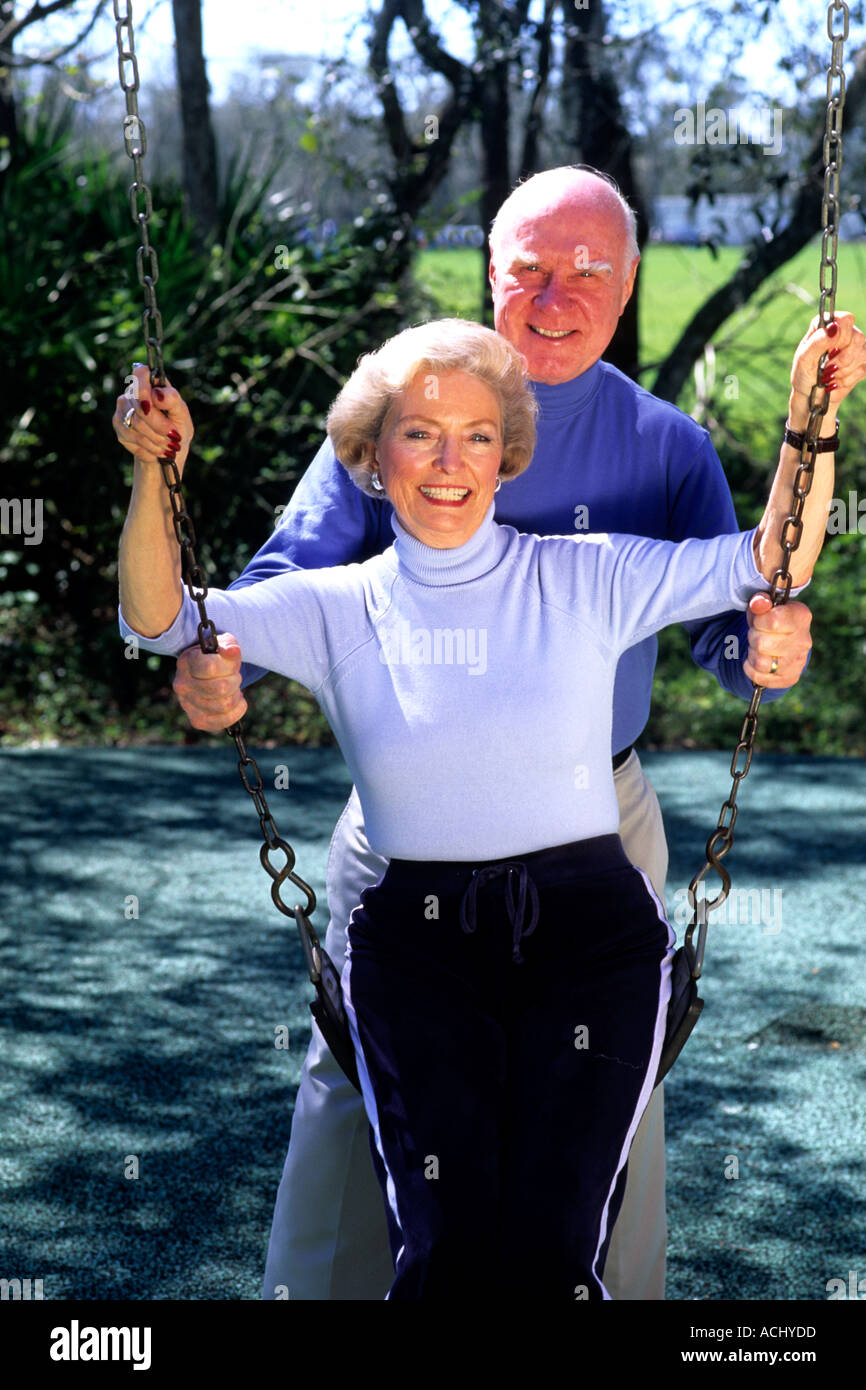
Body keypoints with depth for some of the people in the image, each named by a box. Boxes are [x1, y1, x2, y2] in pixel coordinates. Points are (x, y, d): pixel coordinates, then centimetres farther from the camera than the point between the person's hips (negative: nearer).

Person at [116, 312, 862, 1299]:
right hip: (417, 940, 1)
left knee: (549, 1251, -20)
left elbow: (771, 562, 6)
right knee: (448, 1249, -21)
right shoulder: (338, 610, 9)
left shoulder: (584, 580, 8)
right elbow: (160, 620, 2)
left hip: (588, 930, 0)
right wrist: (155, 475, -13)